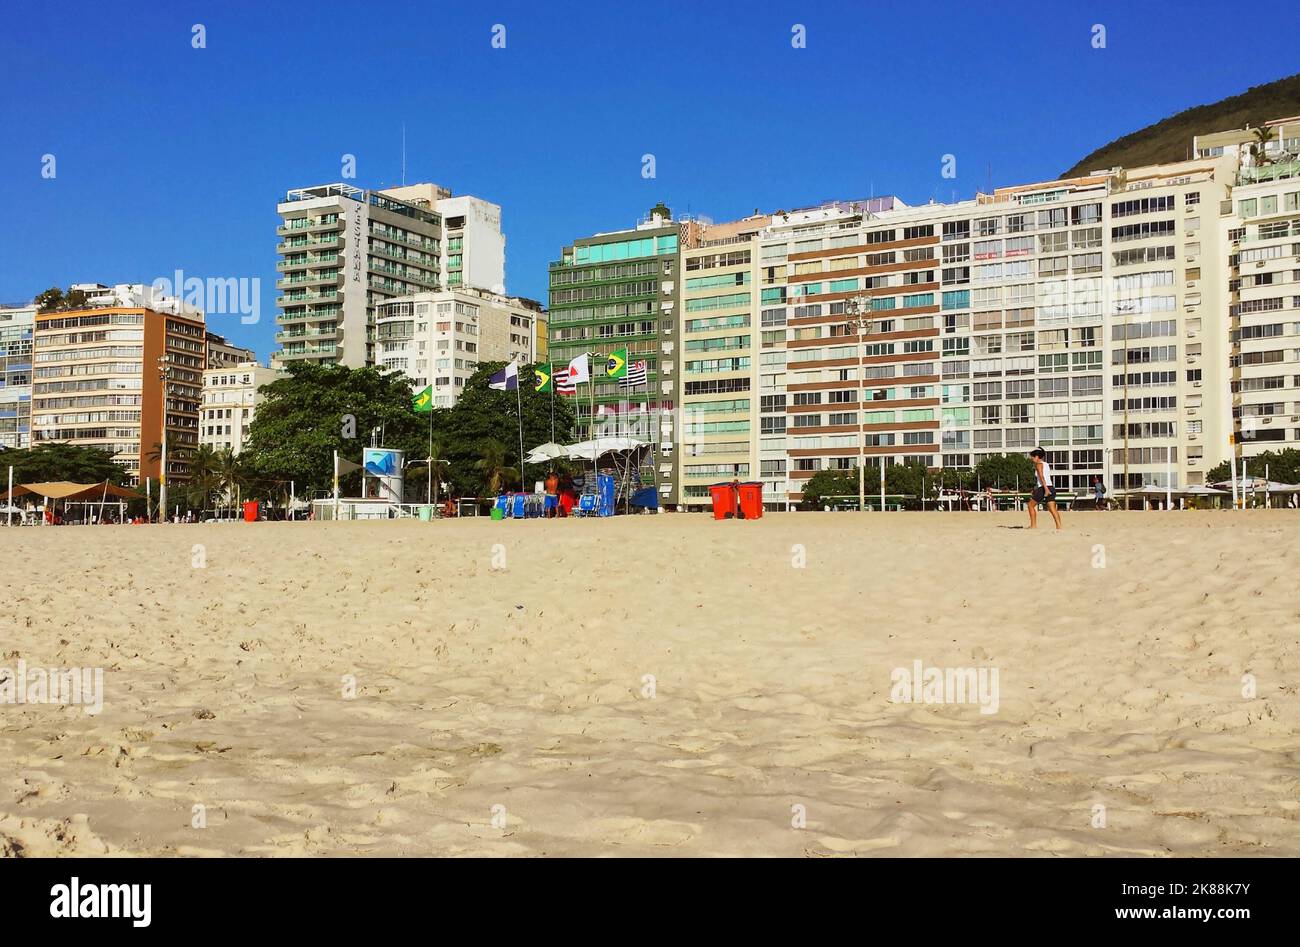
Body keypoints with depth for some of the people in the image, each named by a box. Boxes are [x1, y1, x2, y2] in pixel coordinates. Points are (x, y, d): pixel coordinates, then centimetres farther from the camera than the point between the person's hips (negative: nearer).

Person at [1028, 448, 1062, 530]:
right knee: (1052, 509, -1)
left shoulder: (1038, 464, -3)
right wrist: (1035, 490, 35)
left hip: (1043, 488, -7)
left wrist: (1046, 489, -28)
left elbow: (1041, 476, -16)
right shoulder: (1047, 465, 22)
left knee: (1031, 505, 10)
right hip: (1051, 487, 7)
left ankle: (1033, 525, 8)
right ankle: (1059, 526, -15)